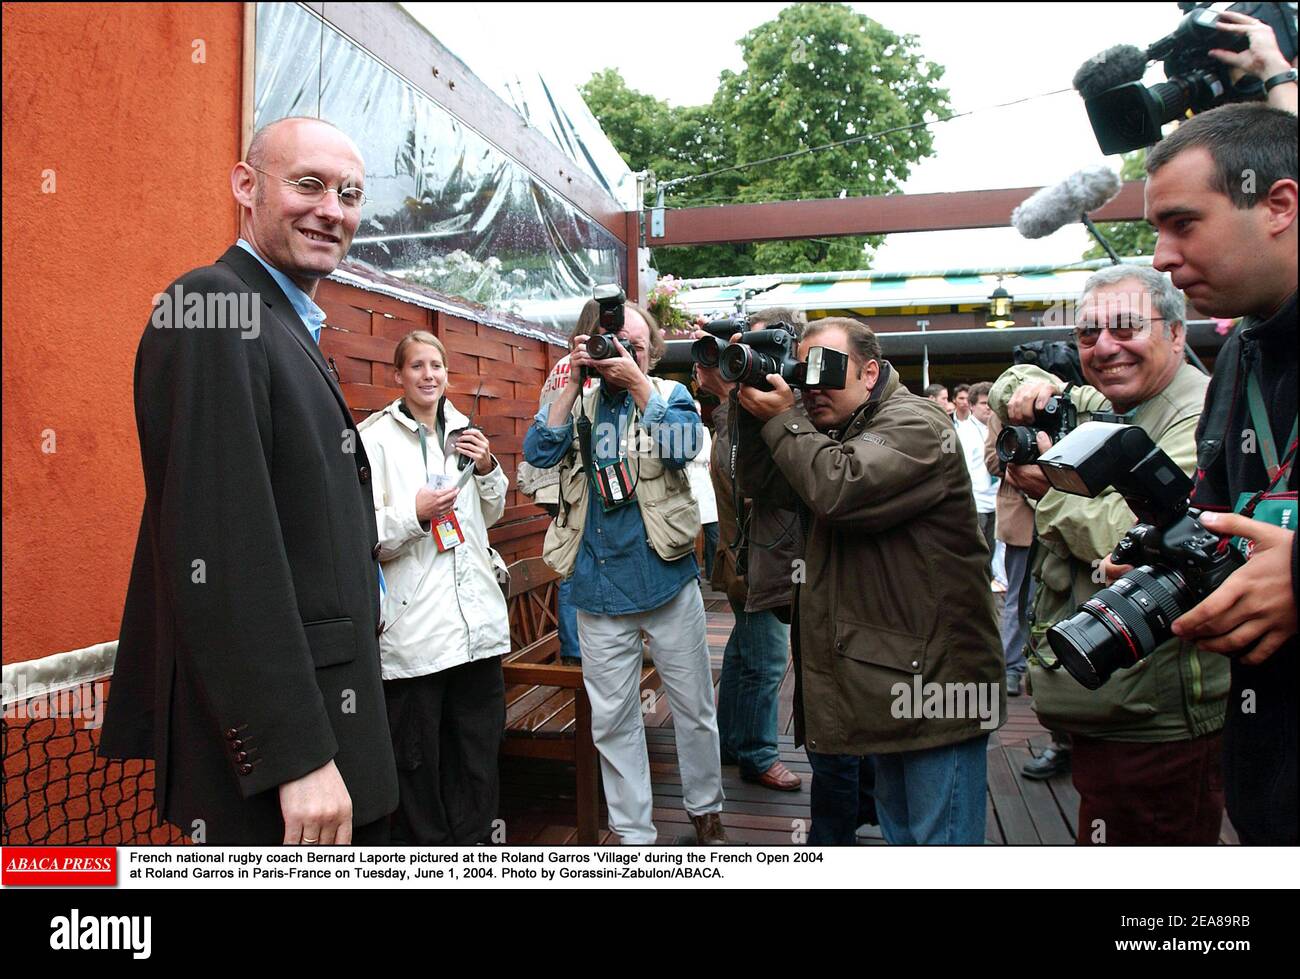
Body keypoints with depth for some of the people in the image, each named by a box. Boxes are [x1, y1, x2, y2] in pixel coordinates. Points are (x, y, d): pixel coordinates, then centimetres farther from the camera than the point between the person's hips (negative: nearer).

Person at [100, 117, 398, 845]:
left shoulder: (291, 329, 14)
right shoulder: (214, 309, -15)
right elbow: (218, 553, -23)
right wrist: (297, 755, -23)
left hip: (323, 724, 9)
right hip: (273, 737, -9)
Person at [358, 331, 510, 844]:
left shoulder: (460, 430, 12)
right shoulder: (375, 436, -6)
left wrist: (487, 469, 2)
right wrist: (415, 512, -24)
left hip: (476, 613, 6)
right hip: (415, 622, -5)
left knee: (479, 750, 14)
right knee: (417, 759, 5)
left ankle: (472, 840, 30)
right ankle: (427, 844, 23)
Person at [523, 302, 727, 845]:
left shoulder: (669, 394, 3)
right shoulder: (575, 400, 7)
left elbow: (682, 447, -17)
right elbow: (539, 452, -10)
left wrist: (637, 382, -19)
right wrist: (573, 381, -13)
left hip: (666, 577, -1)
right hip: (599, 587, 1)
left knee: (694, 707, 11)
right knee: (612, 720, 10)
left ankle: (706, 811, 33)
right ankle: (632, 832, 26)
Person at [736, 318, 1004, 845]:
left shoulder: (914, 424, -13)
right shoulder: (836, 432, 16)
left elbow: (839, 489, -28)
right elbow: (764, 484, 10)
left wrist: (782, 419, -16)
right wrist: (753, 412, -3)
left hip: (934, 677, -9)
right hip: (886, 681, 9)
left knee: (941, 837, -1)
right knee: (899, 830, 22)